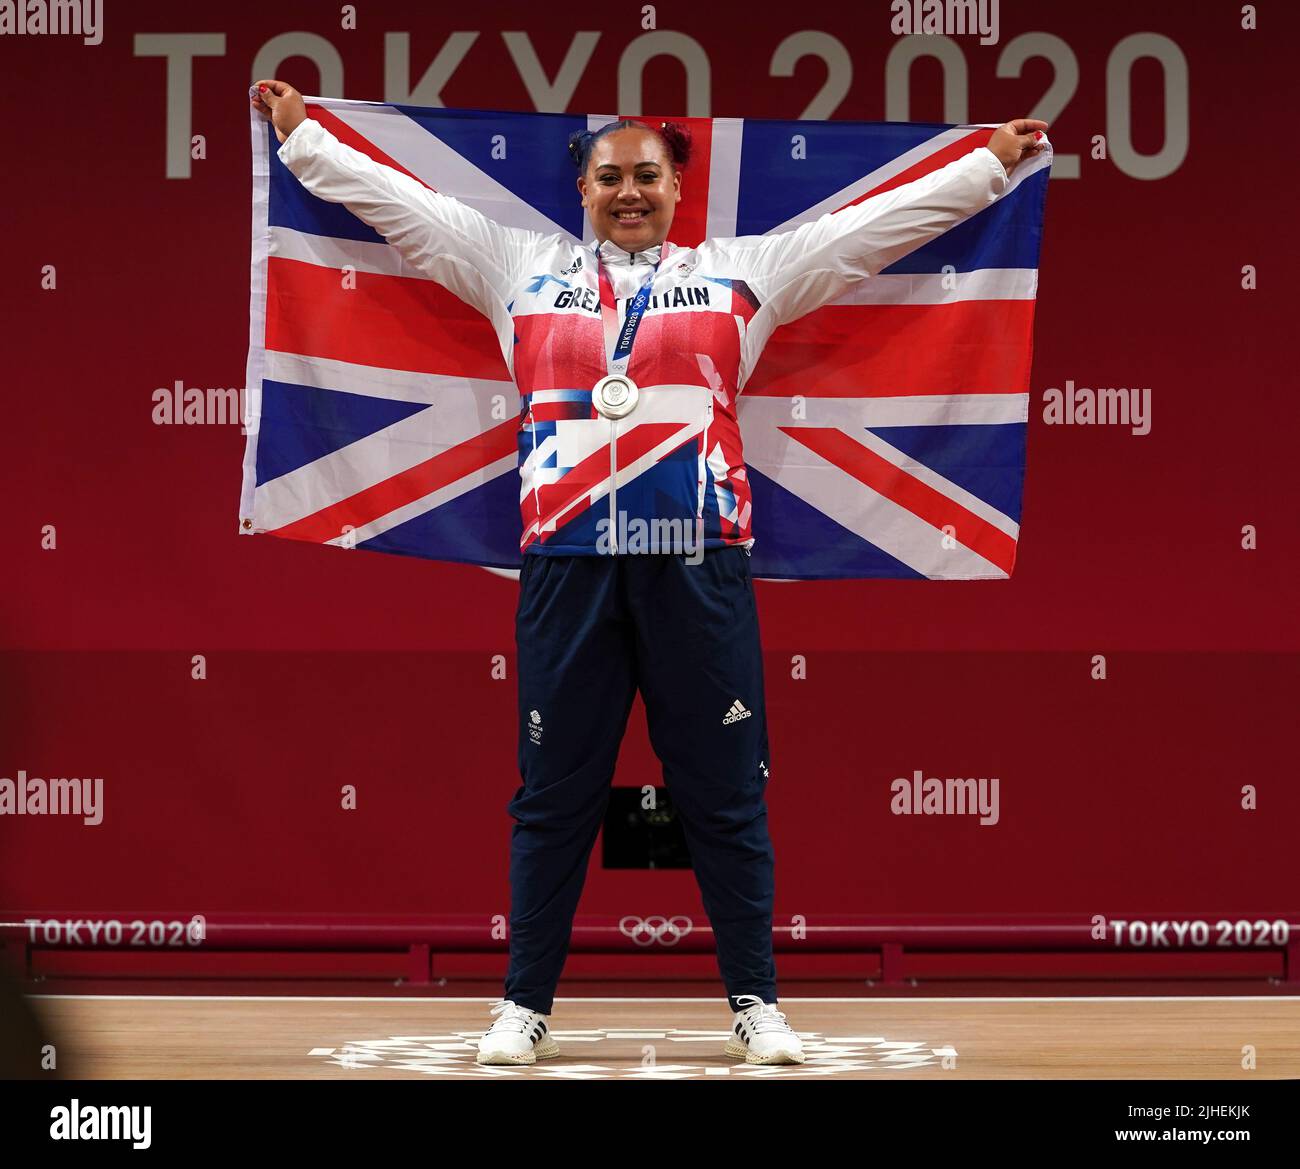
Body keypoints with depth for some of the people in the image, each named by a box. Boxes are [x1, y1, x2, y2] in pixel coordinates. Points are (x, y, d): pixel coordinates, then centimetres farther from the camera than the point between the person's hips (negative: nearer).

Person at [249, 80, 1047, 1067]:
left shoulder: (744, 272, 12)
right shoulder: (521, 267, 15)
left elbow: (885, 218, 12)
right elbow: (393, 198, 17)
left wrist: (992, 160, 10)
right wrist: (302, 133, 17)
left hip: (700, 566, -1)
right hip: (567, 567, 1)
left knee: (726, 793, 3)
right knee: (555, 792, 6)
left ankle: (756, 1005, 9)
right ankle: (525, 1006, 12)